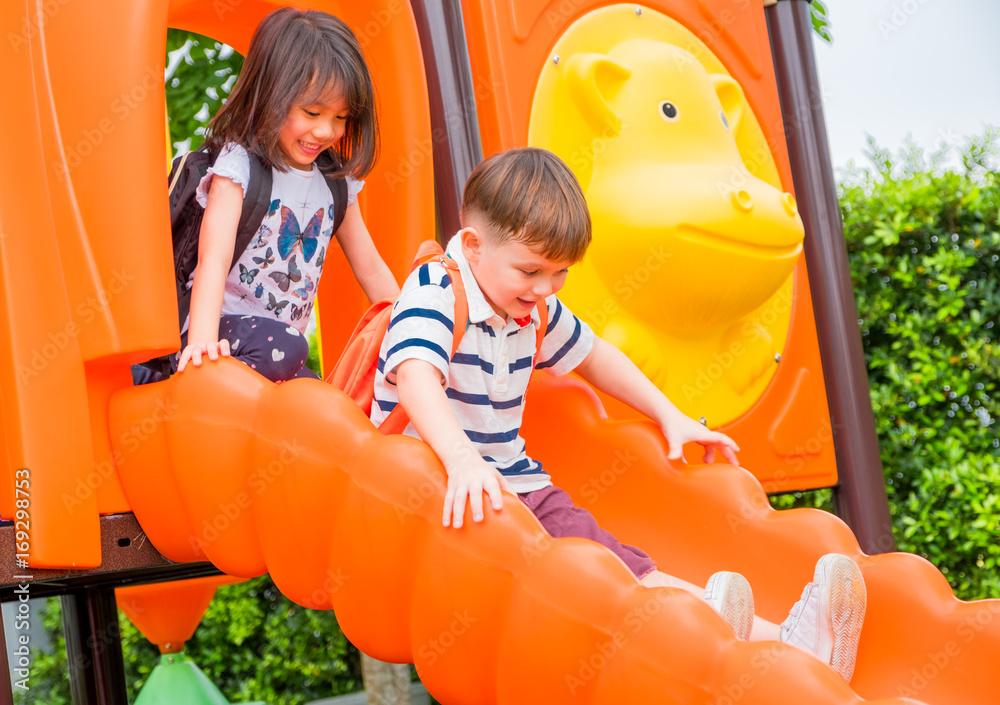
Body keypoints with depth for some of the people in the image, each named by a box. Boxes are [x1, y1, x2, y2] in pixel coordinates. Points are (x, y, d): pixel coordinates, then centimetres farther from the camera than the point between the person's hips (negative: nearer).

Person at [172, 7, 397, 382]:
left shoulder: (336, 181, 10)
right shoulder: (238, 163, -10)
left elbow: (370, 269, 20)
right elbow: (214, 259, -23)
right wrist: (202, 341, -38)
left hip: (285, 336, 7)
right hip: (225, 332, -7)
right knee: (281, 348, -37)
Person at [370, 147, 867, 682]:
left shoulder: (535, 309, 11)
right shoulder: (434, 293, -15)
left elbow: (590, 354, 31)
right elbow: (416, 376, -35)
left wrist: (670, 418, 29)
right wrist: (461, 458, -52)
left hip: (517, 486, 7)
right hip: (438, 492, -7)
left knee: (630, 576, -9)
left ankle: (787, 644, -23)